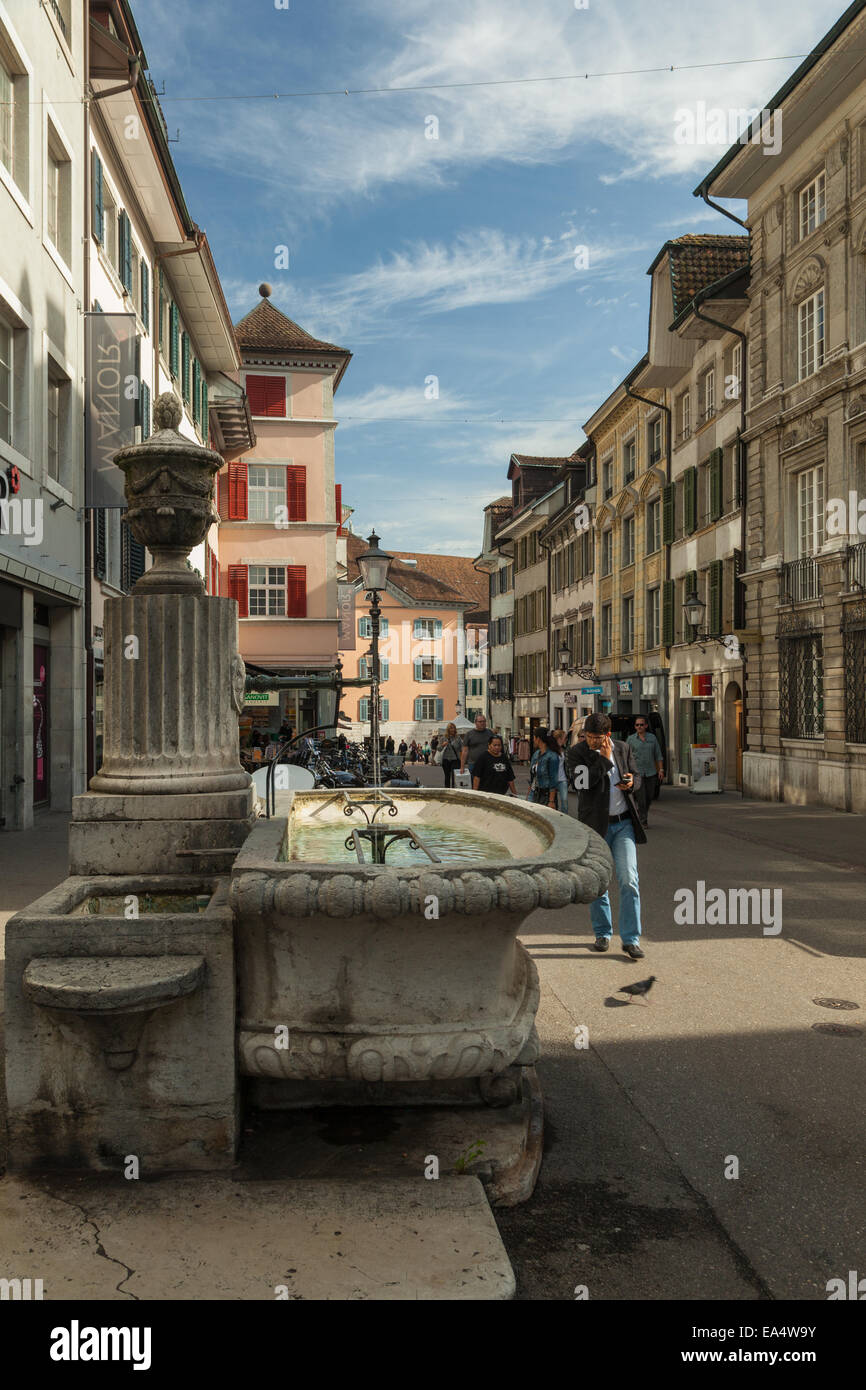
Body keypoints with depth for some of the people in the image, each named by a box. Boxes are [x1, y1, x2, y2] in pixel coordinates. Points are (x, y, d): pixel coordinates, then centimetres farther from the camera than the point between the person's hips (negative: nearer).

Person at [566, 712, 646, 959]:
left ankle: (631, 939, -1)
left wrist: (631, 782, -8)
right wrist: (604, 759, -19)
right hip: (595, 825, -1)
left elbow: (636, 775, 15)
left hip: (624, 822, 2)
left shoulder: (623, 749, 4)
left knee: (629, 880, -6)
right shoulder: (577, 752, -7)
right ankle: (602, 933, 26)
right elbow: (583, 782, -20)